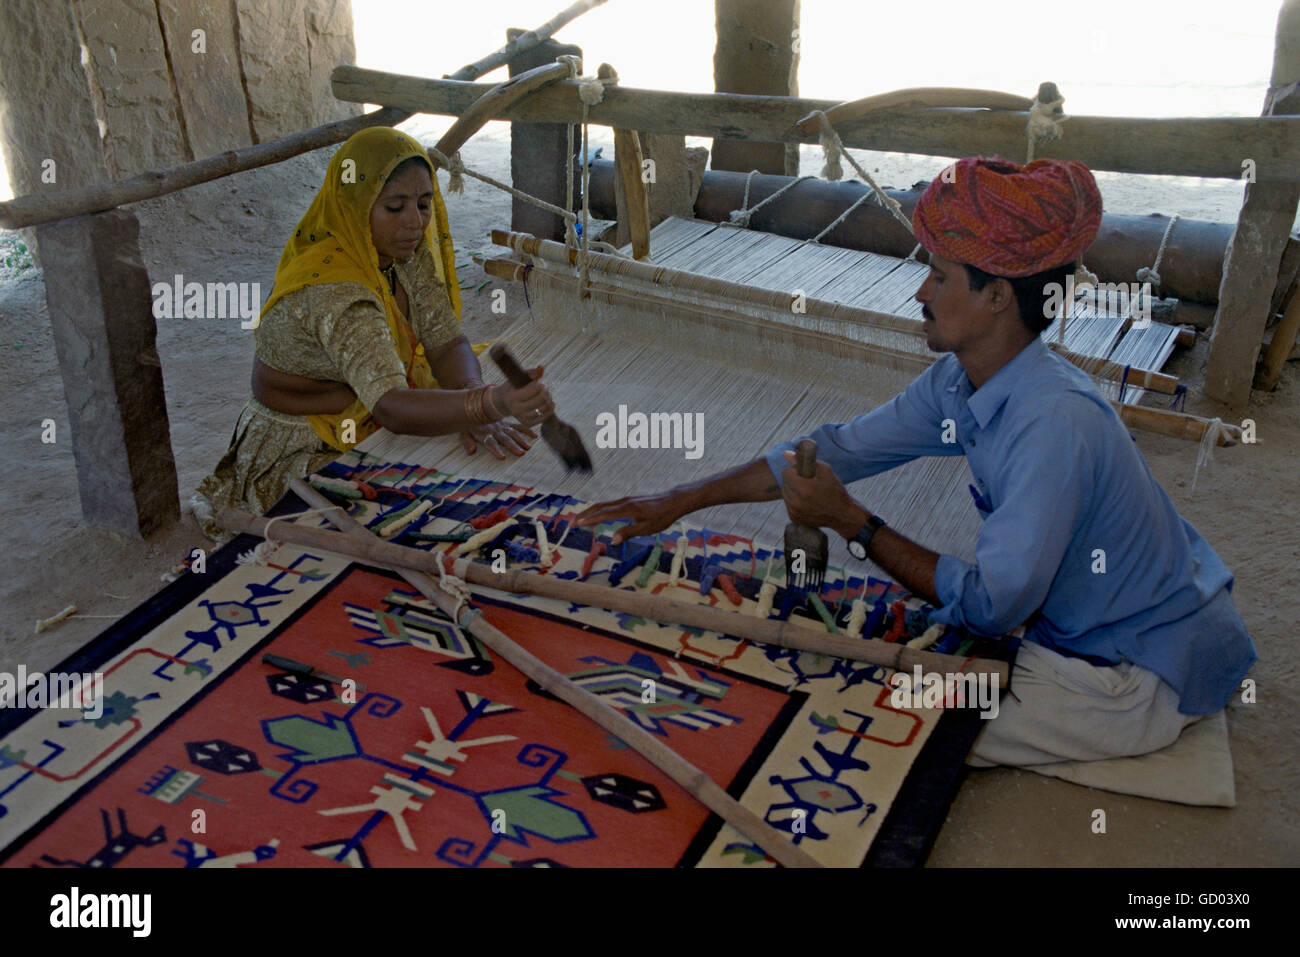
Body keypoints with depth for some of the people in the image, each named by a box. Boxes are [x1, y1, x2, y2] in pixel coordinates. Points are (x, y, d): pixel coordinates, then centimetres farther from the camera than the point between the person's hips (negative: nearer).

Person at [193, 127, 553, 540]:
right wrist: (490, 404, -59)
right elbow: (391, 407, -43)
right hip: (304, 462, -8)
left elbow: (447, 343, -9)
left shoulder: (406, 253, -5)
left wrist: (474, 409, -30)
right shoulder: (334, 291, -32)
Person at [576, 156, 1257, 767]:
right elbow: (837, 449, 2)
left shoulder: (1054, 425, -32)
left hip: (1146, 676, -8)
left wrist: (850, 522, -22)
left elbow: (990, 605, -29)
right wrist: (680, 502, 2)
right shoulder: (960, 383, -5)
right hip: (1084, 627, 8)